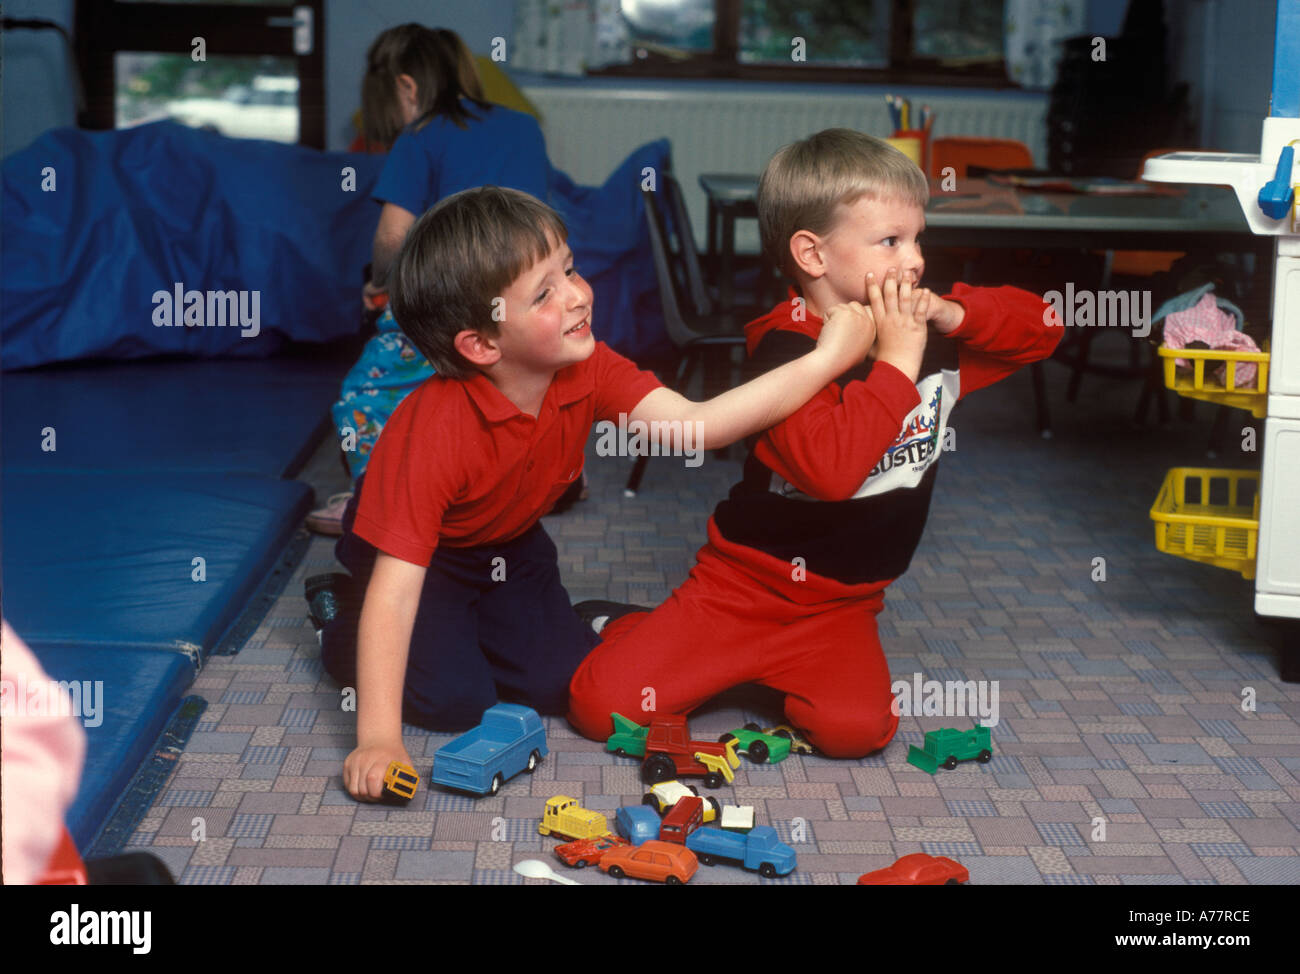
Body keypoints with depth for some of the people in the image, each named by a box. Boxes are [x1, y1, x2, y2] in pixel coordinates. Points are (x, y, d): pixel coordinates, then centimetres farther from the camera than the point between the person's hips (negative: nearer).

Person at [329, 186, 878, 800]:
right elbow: (394, 589, -42)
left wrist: (827, 358, -38)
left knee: (564, 685, -6)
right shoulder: (435, 430, -41)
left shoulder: (586, 371, -22)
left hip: (508, 543, 6)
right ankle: (343, 628, 10)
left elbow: (692, 425, -32)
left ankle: (460, 624, 22)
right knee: (451, 698, -19)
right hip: (420, 552, -6)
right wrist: (378, 739, -47)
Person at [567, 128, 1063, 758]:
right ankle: (623, 631, 20)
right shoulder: (787, 350, -19)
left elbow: (1041, 327, 9)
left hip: (838, 608, 5)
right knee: (603, 706, -15)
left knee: (855, 729, -24)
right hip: (744, 584, -4)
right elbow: (828, 468, -34)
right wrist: (896, 361, -27)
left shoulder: (930, 338, 2)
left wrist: (955, 315, -9)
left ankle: (763, 671, 8)